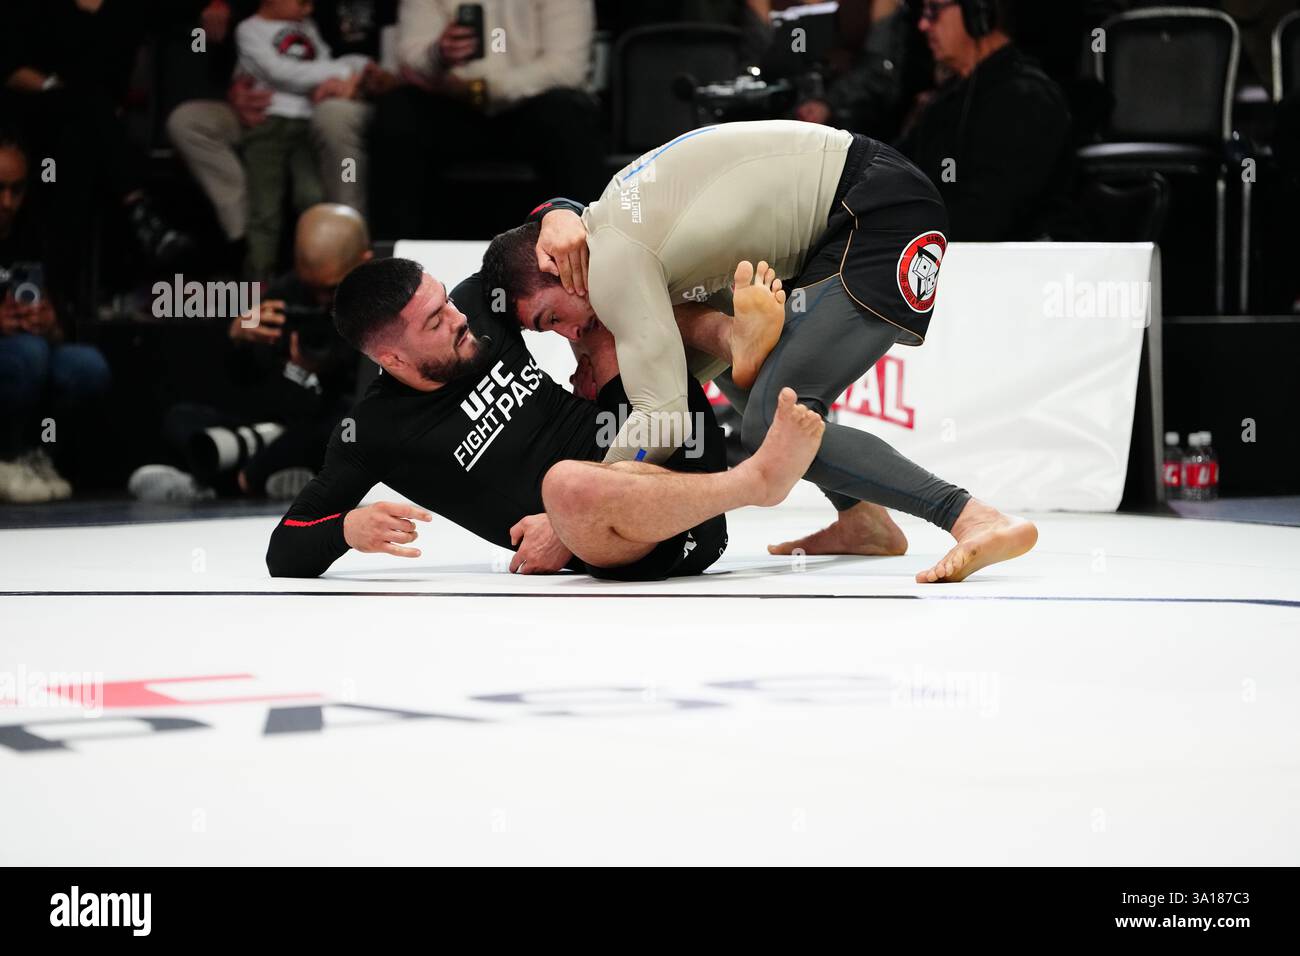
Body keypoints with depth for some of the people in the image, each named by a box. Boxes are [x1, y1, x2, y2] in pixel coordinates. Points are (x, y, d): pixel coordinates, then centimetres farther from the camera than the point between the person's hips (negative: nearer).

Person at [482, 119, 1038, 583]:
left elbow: (661, 419, -18)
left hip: (885, 216, -11)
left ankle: (977, 520, -26)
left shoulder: (613, 258, -14)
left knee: (772, 422, -17)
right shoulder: (615, 215, 14)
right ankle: (863, 520, 22)